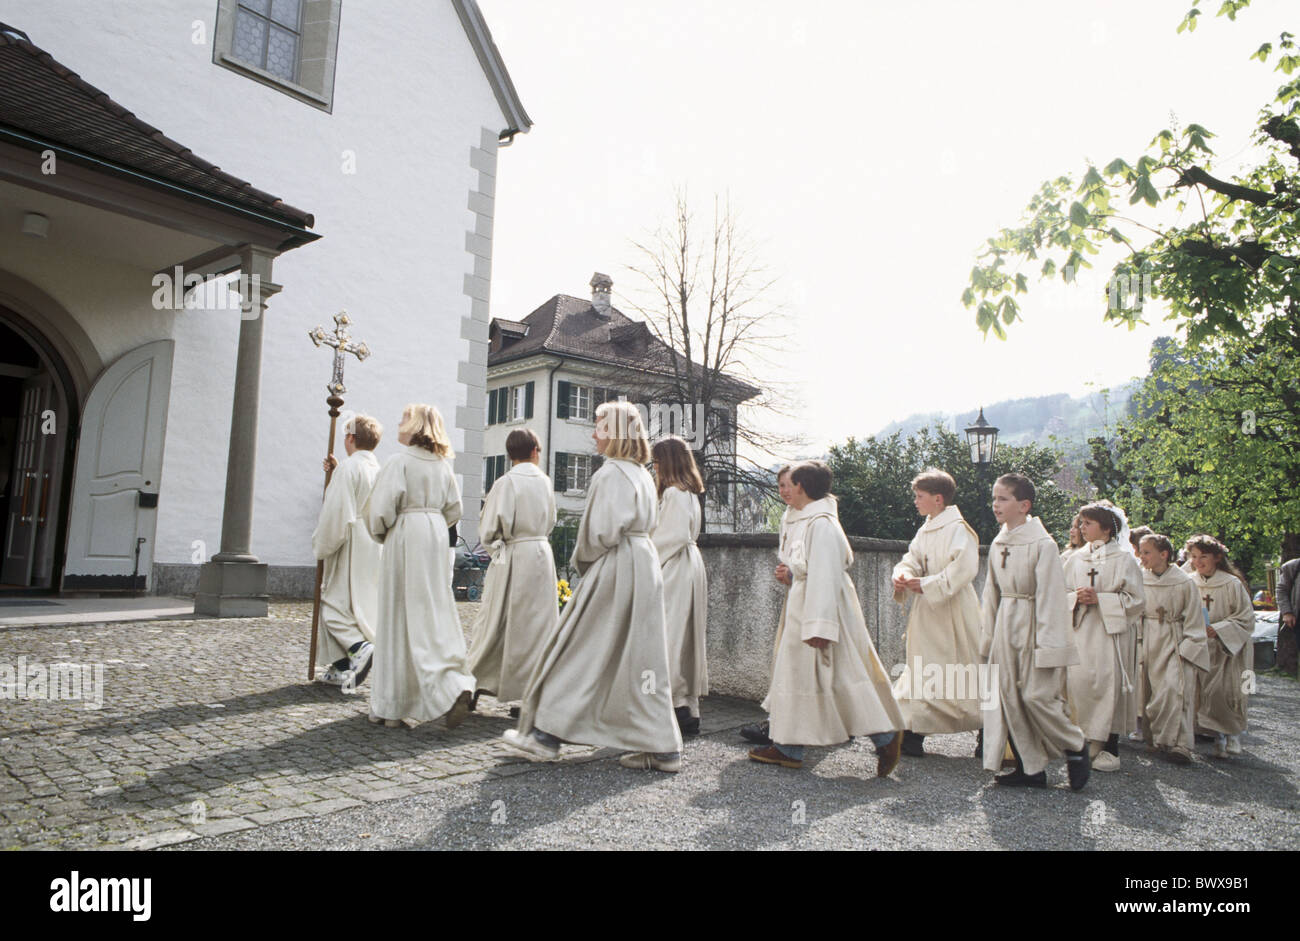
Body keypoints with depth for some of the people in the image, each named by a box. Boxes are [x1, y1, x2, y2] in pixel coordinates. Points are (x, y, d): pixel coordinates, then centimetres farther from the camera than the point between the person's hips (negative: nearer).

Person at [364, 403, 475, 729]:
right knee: (437, 613, 10)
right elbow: (454, 510, 12)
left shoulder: (400, 461, -10)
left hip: (406, 537, -6)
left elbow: (382, 507, -13)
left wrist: (380, 532, 5)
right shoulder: (443, 464, 10)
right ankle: (457, 684, 1)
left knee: (401, 615, 1)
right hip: (437, 538, 6)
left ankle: (391, 705, 4)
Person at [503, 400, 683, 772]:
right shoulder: (642, 473, 14)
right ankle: (662, 747, 13)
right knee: (641, 656, 10)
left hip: (614, 569, -9)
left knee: (578, 651, 2)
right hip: (644, 566, 9)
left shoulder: (611, 473, -14)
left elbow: (603, 531, -20)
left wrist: (581, 559, -1)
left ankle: (546, 734, 12)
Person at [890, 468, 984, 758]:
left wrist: (927, 585, -24)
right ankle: (913, 734, 15)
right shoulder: (924, 530, 13)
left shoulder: (957, 528, -14)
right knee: (922, 670, 9)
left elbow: (965, 567, -25)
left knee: (965, 670, 1)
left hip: (953, 611, -8)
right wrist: (902, 575, -12)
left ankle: (987, 731, 18)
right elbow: (913, 559, 11)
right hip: (927, 613, 8)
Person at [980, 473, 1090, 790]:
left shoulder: (1042, 543, -13)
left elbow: (1049, 595, -14)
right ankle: (1030, 767, 16)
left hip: (1034, 624, -7)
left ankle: (1076, 747, 20)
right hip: (1006, 624, 7)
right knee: (1008, 695, 5)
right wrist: (988, 634, 14)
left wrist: (1046, 644, -17)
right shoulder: (998, 544, 9)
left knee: (1036, 695, -8)